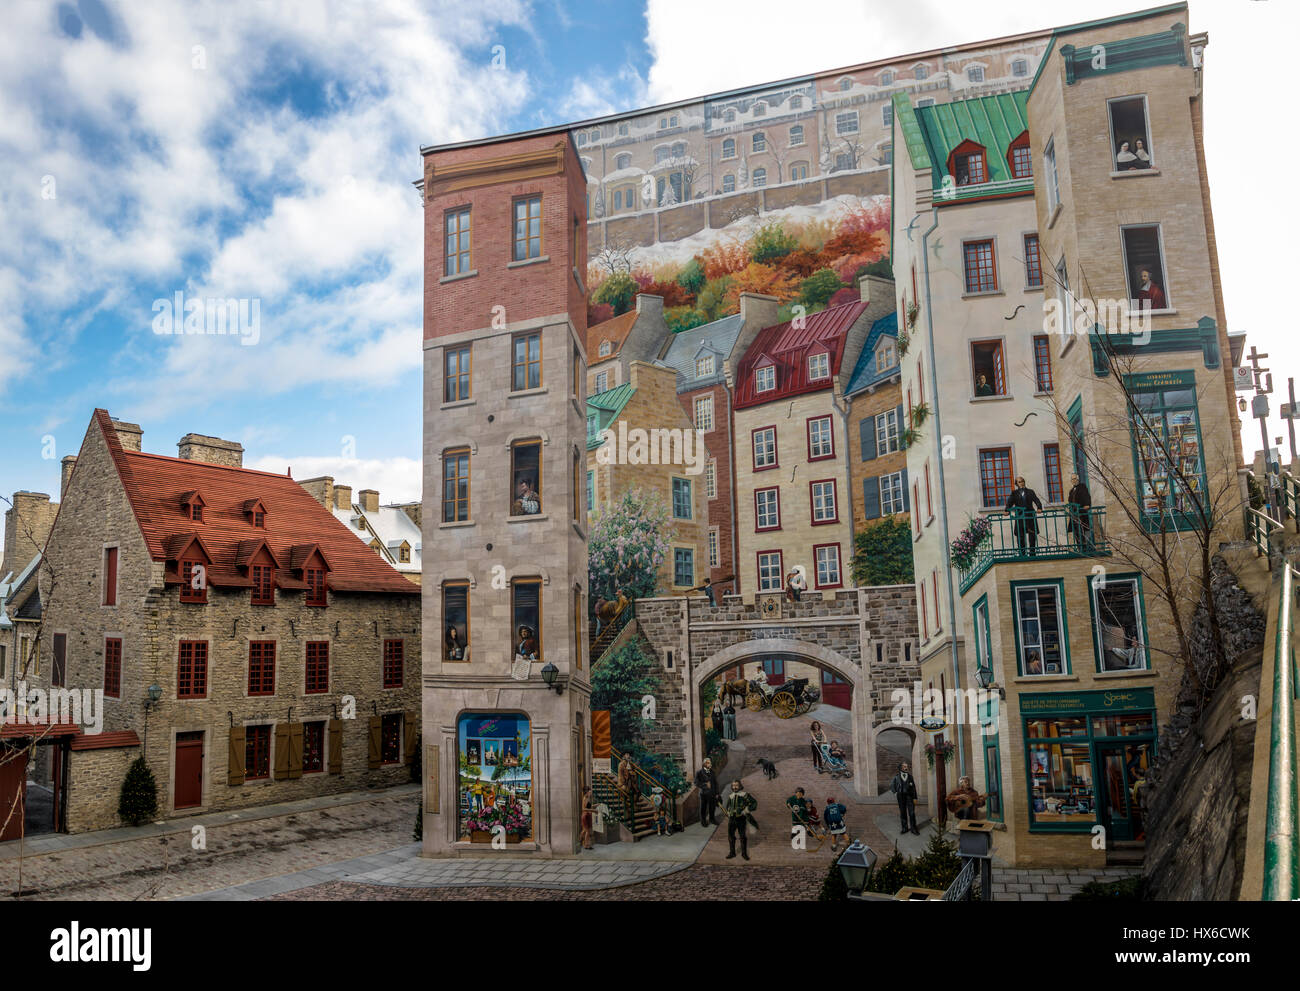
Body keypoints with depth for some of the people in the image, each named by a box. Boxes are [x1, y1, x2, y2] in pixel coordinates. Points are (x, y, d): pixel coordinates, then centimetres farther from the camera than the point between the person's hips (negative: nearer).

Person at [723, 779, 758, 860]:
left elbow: (754, 803, -7)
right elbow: (727, 807, 24)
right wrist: (727, 813, 4)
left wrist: (746, 811, -13)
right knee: (730, 836, 7)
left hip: (741, 819, -4)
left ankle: (744, 853, 19)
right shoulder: (730, 796, 11)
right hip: (732, 819, 4)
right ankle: (732, 852, 23)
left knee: (743, 836, 3)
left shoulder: (745, 795, -5)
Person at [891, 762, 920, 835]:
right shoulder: (897, 777, 1)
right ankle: (904, 828, 14)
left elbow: (913, 788, 2)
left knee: (912, 813, -4)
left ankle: (913, 828, 3)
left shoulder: (910, 777, 2)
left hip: (909, 796, 0)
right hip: (901, 798, 0)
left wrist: (915, 798, -3)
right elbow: (891, 785, 12)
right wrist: (895, 793, 3)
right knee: (903, 813, 6)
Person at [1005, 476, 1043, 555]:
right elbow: (1010, 502, 1)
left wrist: (1039, 508, -17)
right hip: (1019, 517, -1)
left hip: (1030, 516, 1)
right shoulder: (1014, 493, 13)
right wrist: (1007, 510, -18)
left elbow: (1037, 500, 3)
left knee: (1032, 535, -1)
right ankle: (1022, 554, 2)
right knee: (1020, 536, -3)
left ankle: (1032, 553, 6)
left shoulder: (1030, 492, 15)